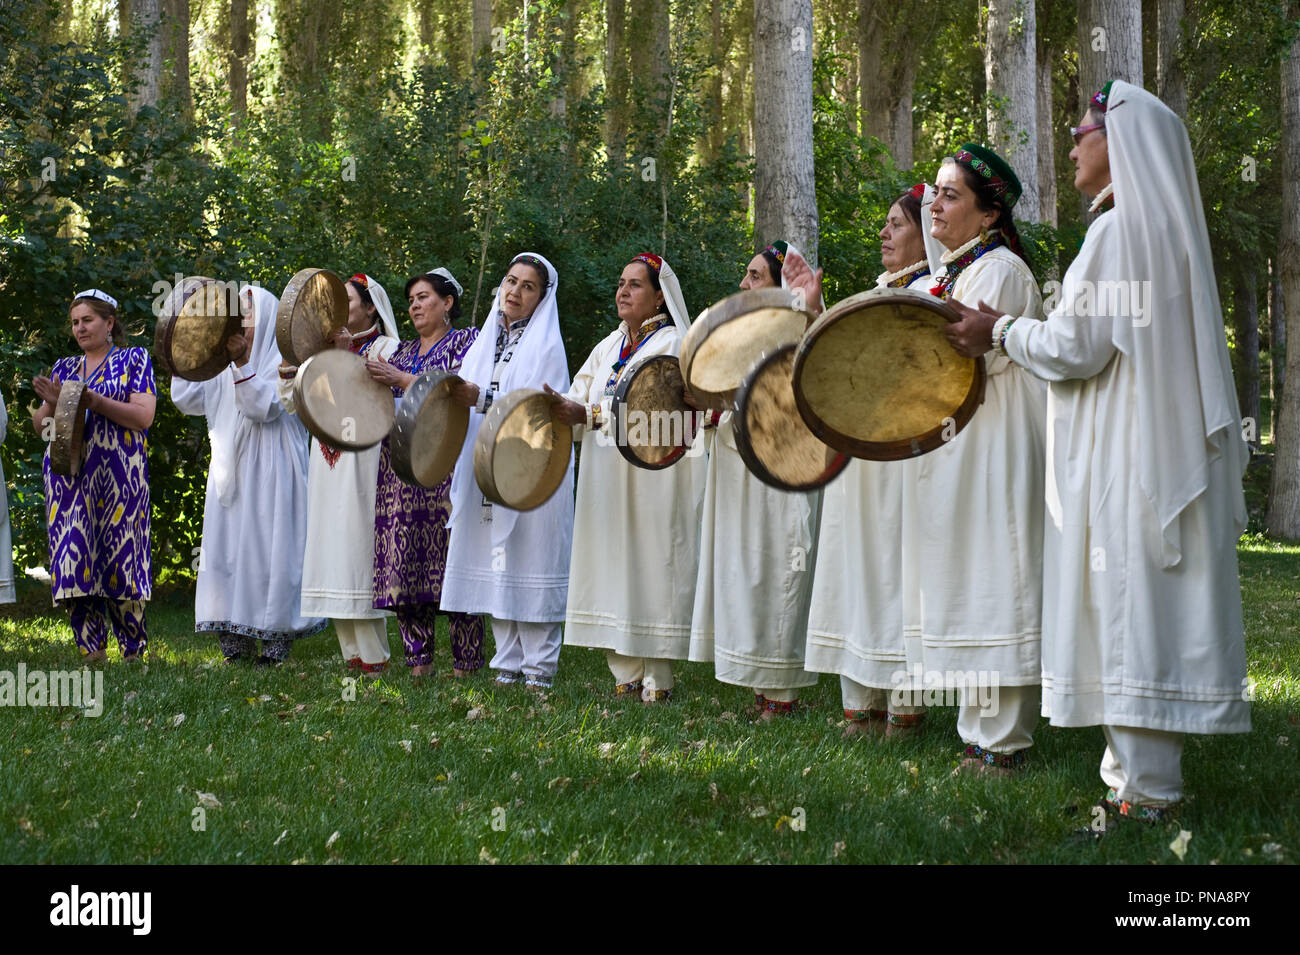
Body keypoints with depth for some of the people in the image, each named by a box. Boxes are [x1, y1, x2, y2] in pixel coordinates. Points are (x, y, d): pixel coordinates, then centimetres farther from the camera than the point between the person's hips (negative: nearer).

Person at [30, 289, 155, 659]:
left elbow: (143, 416, -6)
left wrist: (89, 399, -13)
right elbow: (40, 425, 17)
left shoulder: (134, 359, 8)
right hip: (68, 474, 4)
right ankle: (91, 649, -5)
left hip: (118, 473, -4)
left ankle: (135, 651, 4)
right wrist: (53, 404, -6)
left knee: (120, 553, -6)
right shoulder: (64, 367, 20)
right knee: (74, 555, -6)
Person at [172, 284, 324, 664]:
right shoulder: (223, 367, 17)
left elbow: (264, 407, -15)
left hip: (269, 474, -6)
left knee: (269, 546, -7)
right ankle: (236, 641, 5)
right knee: (226, 548, 2)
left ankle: (277, 639, -4)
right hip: (230, 473, 6)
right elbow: (186, 399, 10)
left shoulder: (284, 360, -2)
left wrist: (243, 362, -21)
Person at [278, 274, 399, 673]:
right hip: (326, 461, 7)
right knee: (332, 545, 3)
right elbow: (292, 401, 16)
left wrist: (348, 355, -17)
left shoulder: (384, 348, 2)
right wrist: (290, 354, 4)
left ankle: (373, 654, -7)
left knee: (357, 542, -11)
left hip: (360, 461, -7)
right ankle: (353, 651, 7)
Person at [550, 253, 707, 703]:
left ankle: (656, 678, -4)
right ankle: (626, 674, 7)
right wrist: (562, 409, -9)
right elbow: (581, 401, 13)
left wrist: (587, 414, -24)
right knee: (613, 568, 3)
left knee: (649, 564, -7)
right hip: (607, 481, 7)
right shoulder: (609, 347, 19)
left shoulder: (673, 345, -4)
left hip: (652, 480, -6)